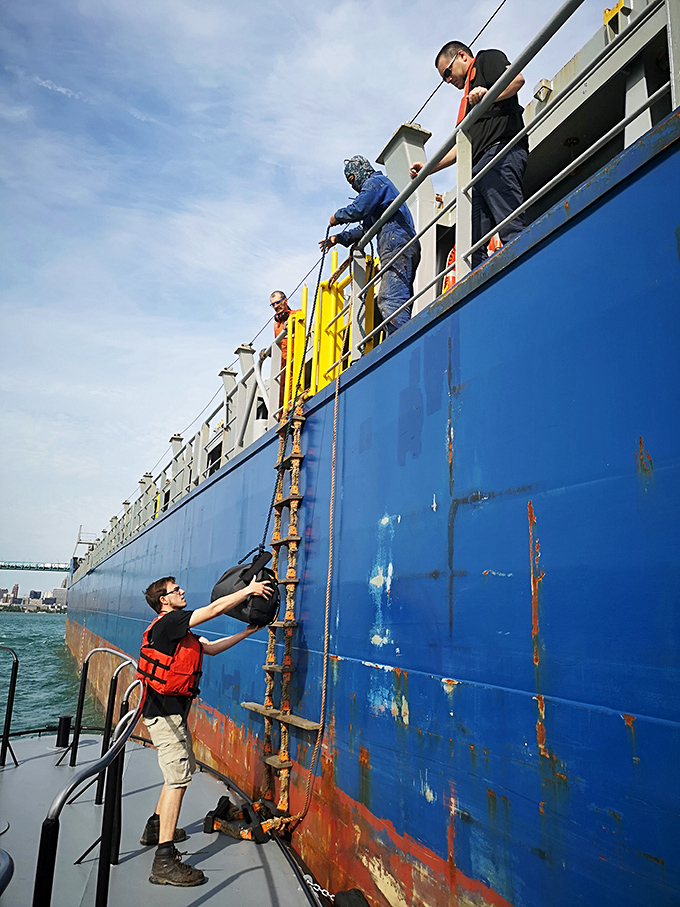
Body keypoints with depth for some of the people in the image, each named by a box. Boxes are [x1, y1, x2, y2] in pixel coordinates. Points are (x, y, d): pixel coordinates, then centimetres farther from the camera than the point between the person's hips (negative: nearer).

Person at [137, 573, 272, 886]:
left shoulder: (178, 629, 15)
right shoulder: (168, 622, -16)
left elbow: (210, 647, 14)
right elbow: (215, 609, -23)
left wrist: (246, 632, 10)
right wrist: (249, 589, -16)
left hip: (173, 711, 11)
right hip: (165, 711, -11)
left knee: (183, 769, 22)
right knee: (178, 778, -12)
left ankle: (156, 828, 37)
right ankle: (164, 861, -11)